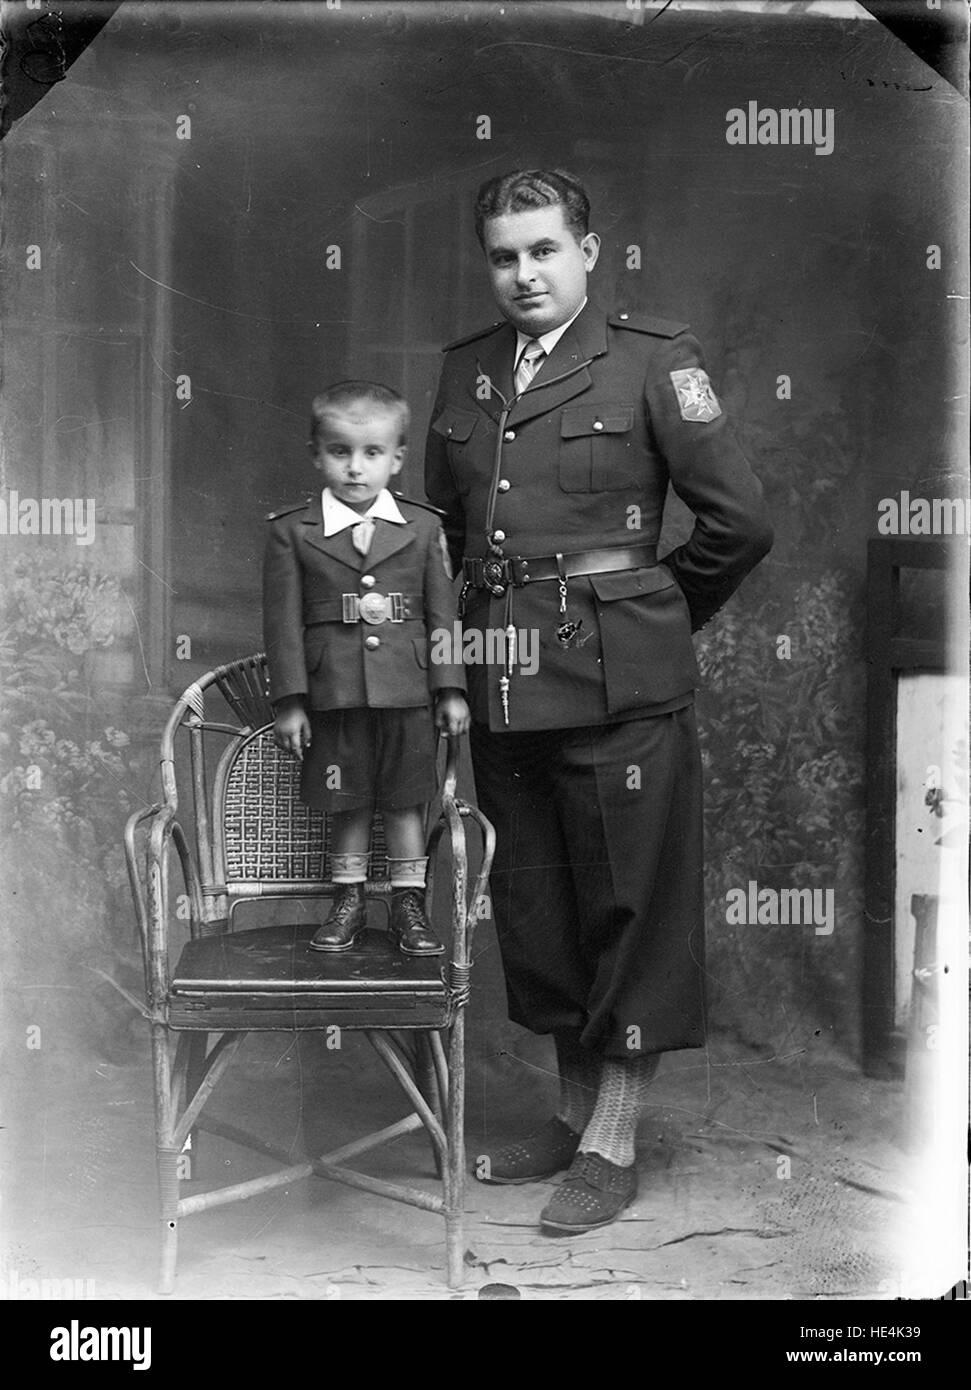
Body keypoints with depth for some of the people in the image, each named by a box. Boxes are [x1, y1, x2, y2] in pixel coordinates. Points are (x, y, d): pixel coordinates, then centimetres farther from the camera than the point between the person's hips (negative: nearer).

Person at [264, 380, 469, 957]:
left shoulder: (423, 527, 4)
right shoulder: (292, 531, 0)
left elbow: (443, 613, 5)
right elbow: (283, 621, -1)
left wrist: (452, 689, 2)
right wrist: (289, 700, -4)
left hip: (408, 695, 1)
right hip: (333, 697, 0)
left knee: (406, 802, 9)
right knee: (348, 806, 10)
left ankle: (409, 906, 22)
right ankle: (349, 903, 26)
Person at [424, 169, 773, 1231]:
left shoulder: (651, 359, -5)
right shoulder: (466, 371, 11)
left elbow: (739, 521, -4)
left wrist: (653, 615, 6)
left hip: (620, 685, -5)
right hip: (502, 689, 6)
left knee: (630, 905, 3)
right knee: (533, 906, 14)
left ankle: (613, 1147, 16)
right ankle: (574, 1114, 31)